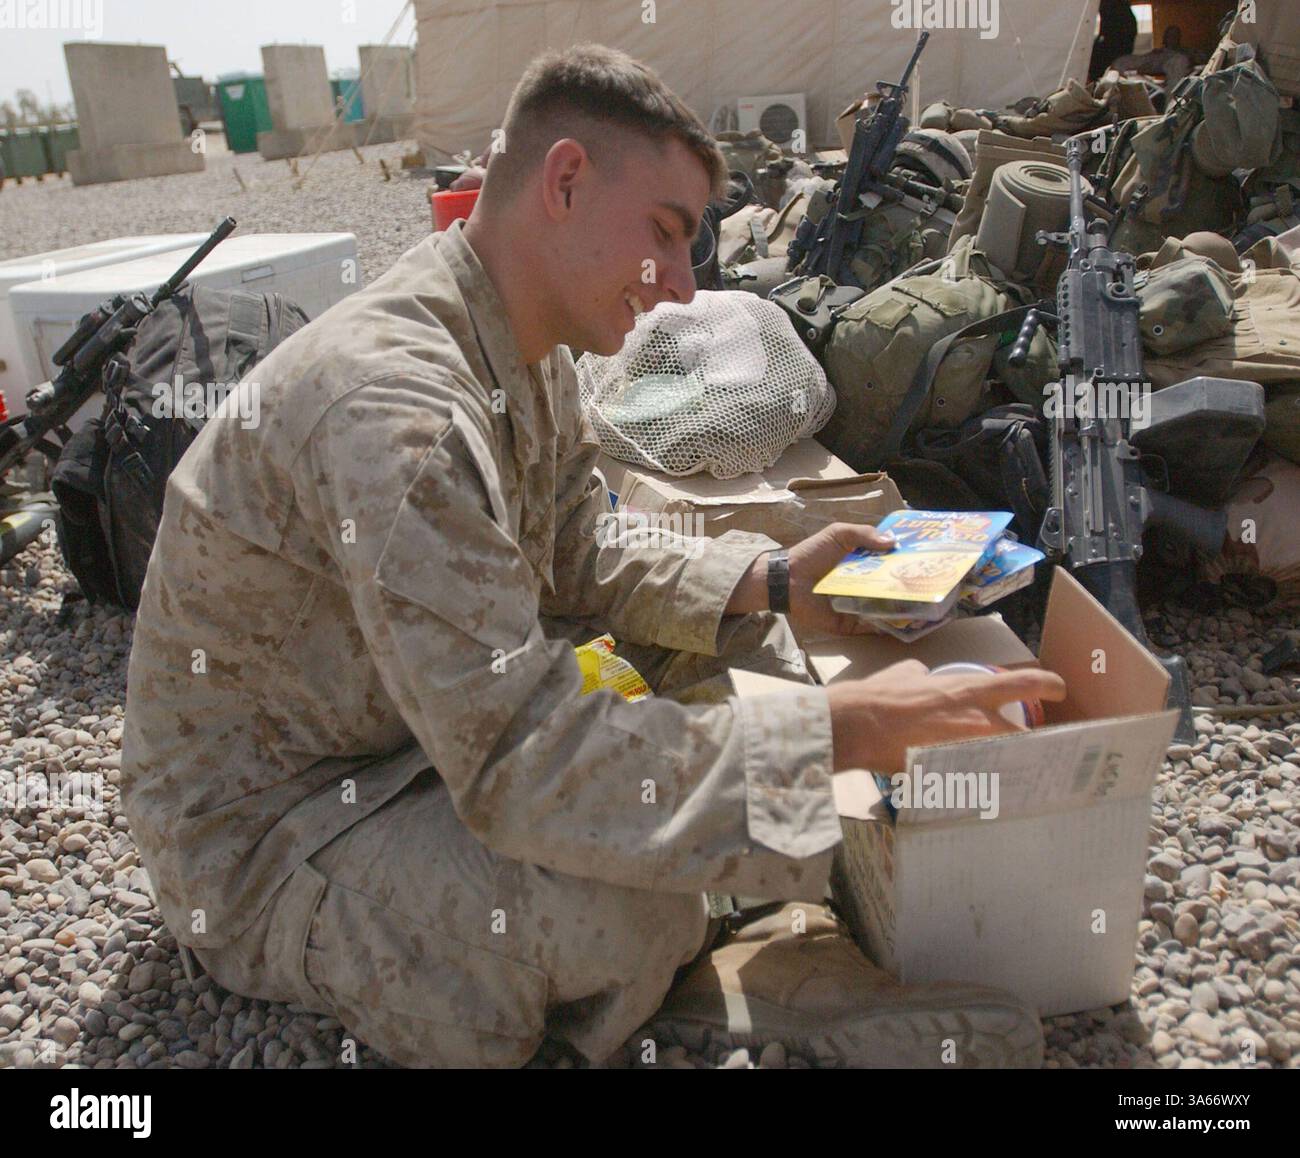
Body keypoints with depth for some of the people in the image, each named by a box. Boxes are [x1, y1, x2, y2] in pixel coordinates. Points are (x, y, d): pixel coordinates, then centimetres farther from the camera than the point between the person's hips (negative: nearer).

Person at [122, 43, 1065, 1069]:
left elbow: (575, 567, 7)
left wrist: (767, 582, -5)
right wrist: (847, 729, -35)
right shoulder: (393, 400, -33)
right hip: (265, 827, -9)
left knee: (710, 633, 6)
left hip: (439, 715, 9)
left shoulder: (532, 351, -2)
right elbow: (518, 756, -37)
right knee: (627, 917, -33)